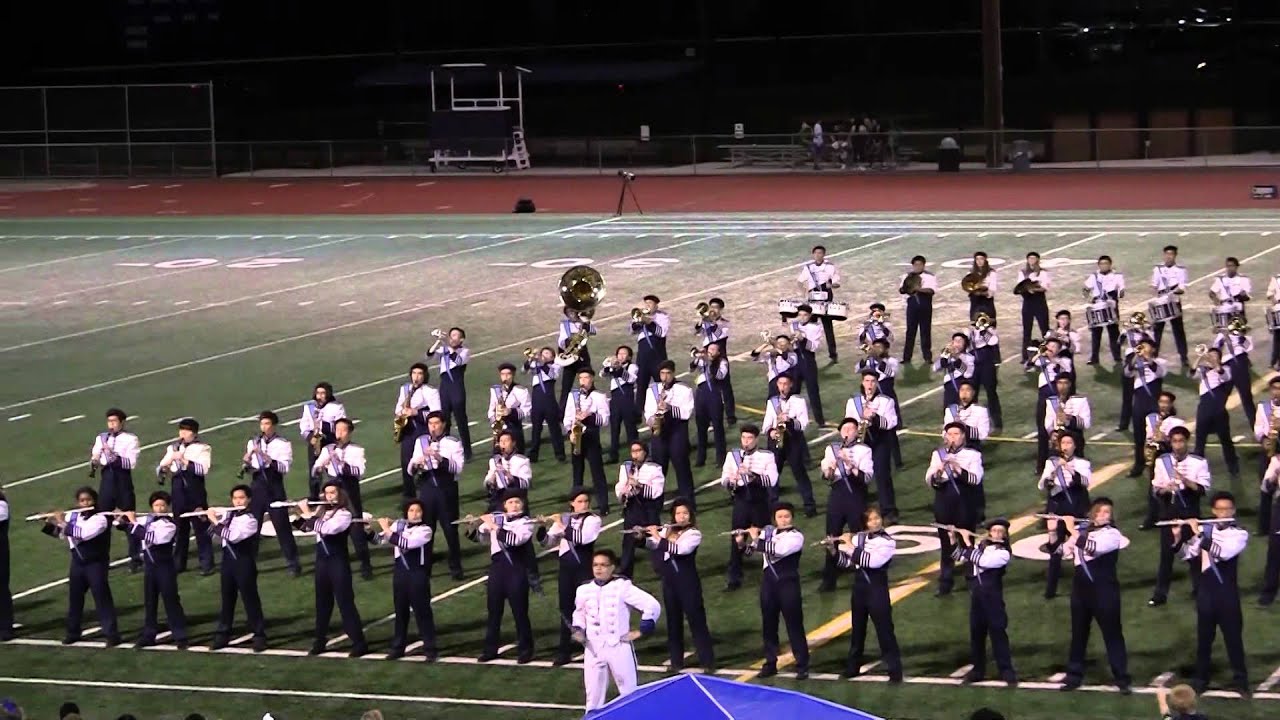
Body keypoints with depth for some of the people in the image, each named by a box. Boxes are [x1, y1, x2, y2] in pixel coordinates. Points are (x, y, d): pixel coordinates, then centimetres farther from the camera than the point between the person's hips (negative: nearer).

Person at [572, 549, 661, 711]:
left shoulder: (622, 586, -10)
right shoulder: (584, 589, 3)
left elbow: (653, 605, -11)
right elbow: (579, 612, 23)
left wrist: (642, 630, -10)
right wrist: (578, 630, 4)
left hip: (619, 647, -3)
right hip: (593, 648, 3)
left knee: (628, 690, 7)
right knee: (593, 692, 6)